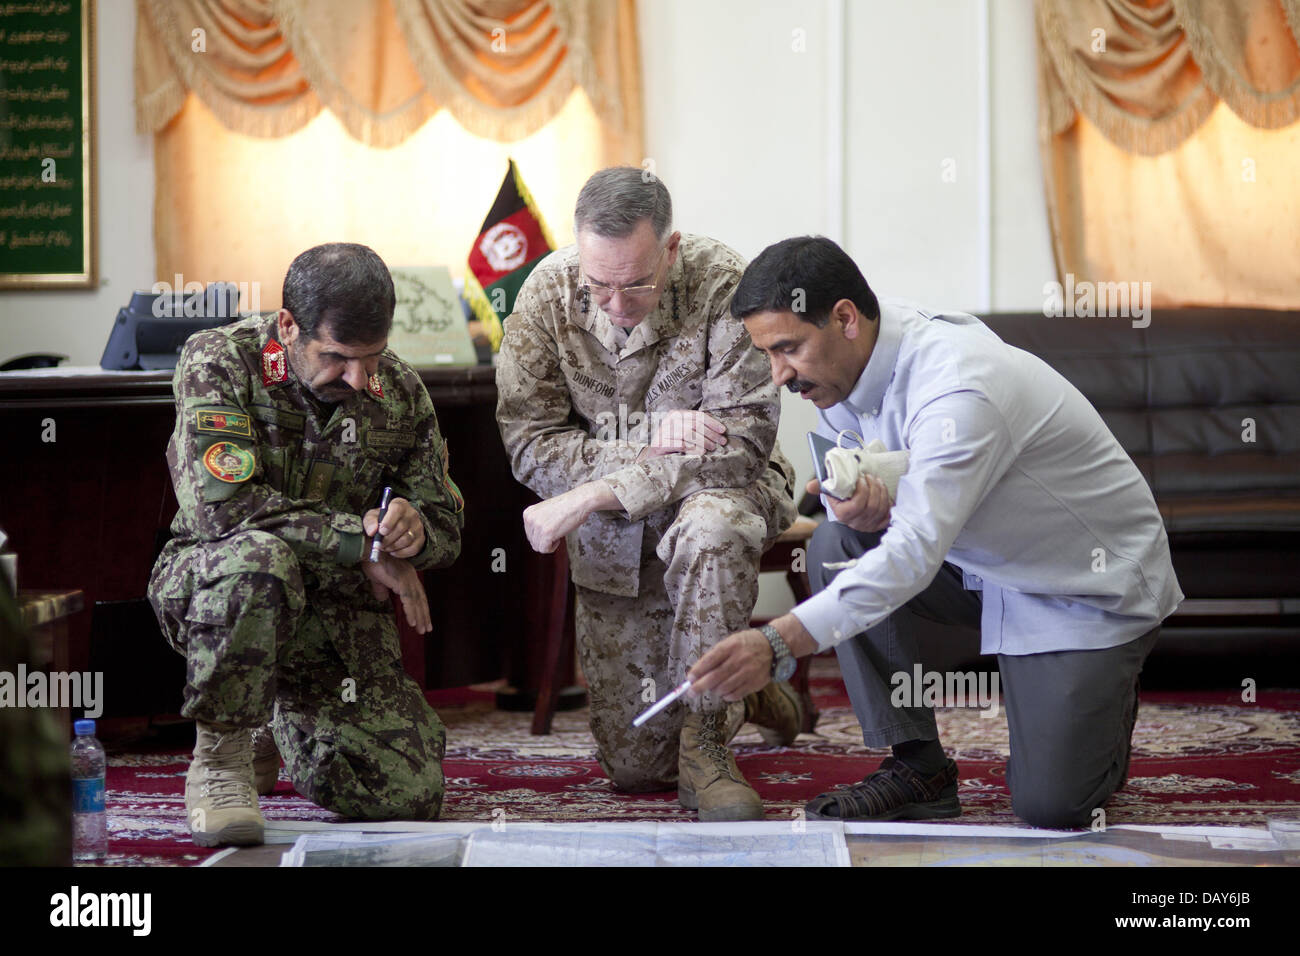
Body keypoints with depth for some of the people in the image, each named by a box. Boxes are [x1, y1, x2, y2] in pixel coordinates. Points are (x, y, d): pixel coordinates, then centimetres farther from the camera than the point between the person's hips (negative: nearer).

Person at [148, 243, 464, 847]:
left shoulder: (400, 393, 1)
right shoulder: (219, 360, -13)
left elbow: (446, 531, 9)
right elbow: (218, 503, -26)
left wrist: (416, 529, -18)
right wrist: (362, 540, -22)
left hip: (337, 611, 4)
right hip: (206, 587, -4)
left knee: (409, 796, -13)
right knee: (259, 558, -42)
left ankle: (287, 726, 22)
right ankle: (219, 756, -18)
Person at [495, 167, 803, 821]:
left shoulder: (723, 284, -23)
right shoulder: (548, 292, -13)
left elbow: (743, 440, -26)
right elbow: (529, 445, -12)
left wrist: (591, 495, -30)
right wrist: (646, 439, -27)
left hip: (717, 491, -3)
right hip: (612, 543, 3)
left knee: (712, 524, -42)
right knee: (636, 767, 1)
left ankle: (704, 742, -25)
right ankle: (741, 694, 34)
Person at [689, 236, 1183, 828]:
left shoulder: (959, 389, -33)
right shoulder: (851, 360, -7)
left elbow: (914, 553, -42)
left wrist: (777, 643, -53)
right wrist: (857, 508, -25)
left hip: (1095, 589, -7)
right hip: (986, 566, 7)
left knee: (1048, 806, -18)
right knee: (835, 548, -15)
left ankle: (1102, 703, 16)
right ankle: (916, 764, -7)